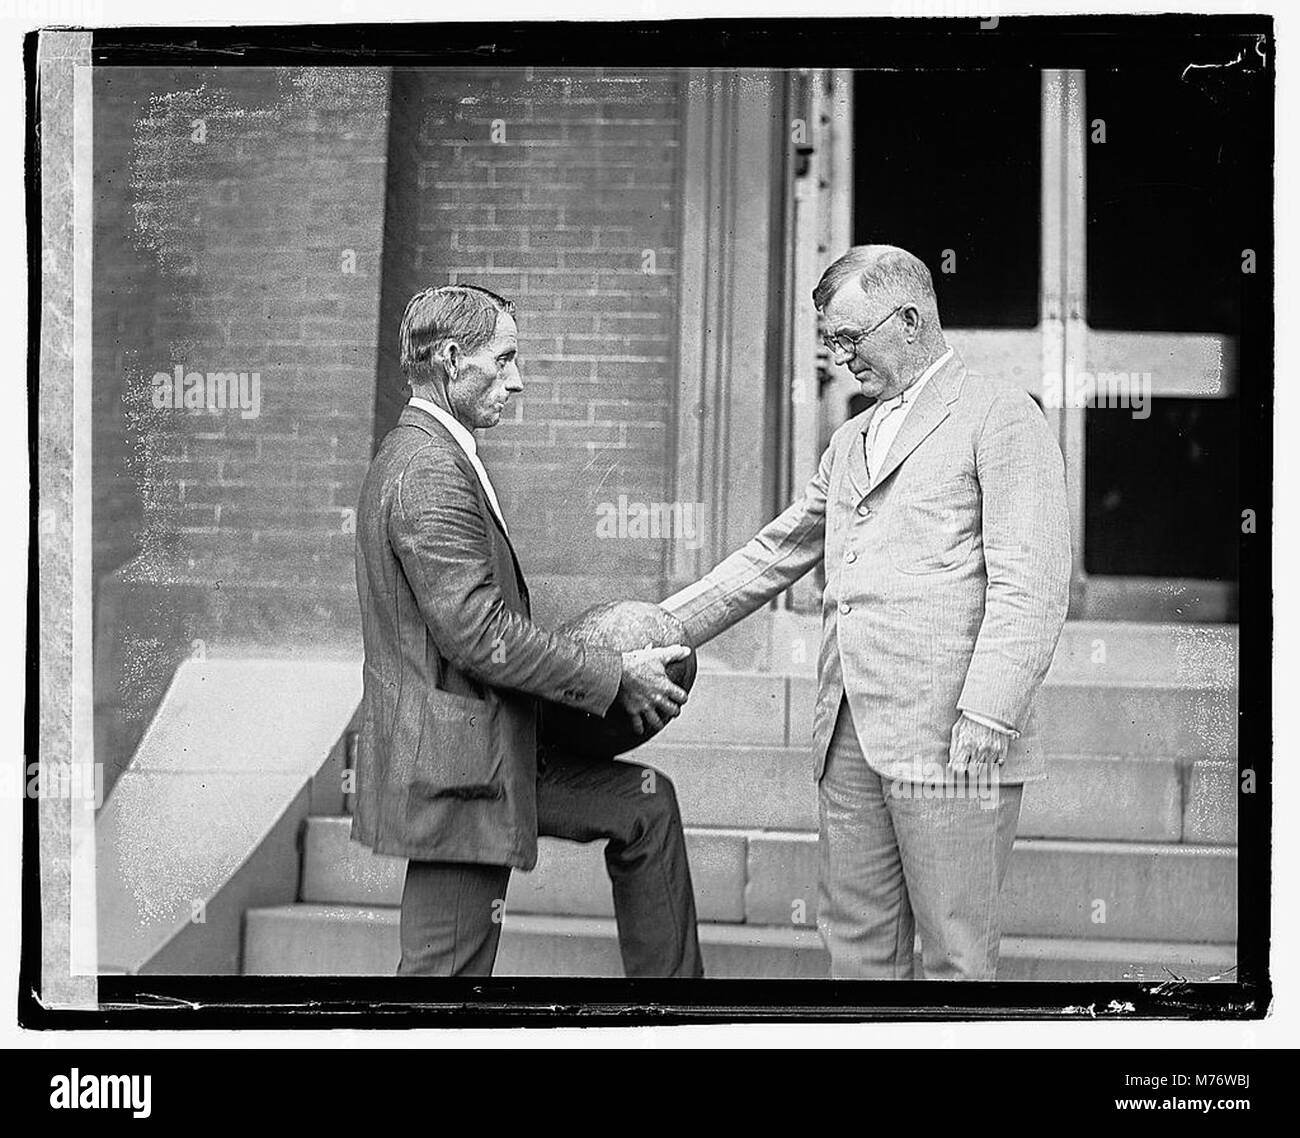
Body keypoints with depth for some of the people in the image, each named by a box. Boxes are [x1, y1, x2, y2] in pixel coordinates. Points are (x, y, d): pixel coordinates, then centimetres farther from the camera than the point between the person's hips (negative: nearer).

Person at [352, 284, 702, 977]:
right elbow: (481, 634, -24)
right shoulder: (431, 471, -19)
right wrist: (615, 677, -14)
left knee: (645, 806, 17)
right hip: (454, 770, -11)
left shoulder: (416, 453, 14)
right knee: (446, 968, -3)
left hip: (489, 756, 11)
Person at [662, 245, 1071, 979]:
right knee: (857, 946, 10)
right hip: (850, 739, 7)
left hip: (951, 740, -7)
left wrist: (986, 721, -18)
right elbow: (771, 559, 26)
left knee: (956, 958, -3)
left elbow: (1032, 587, -11)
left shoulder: (1000, 415, -3)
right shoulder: (851, 441, 23)